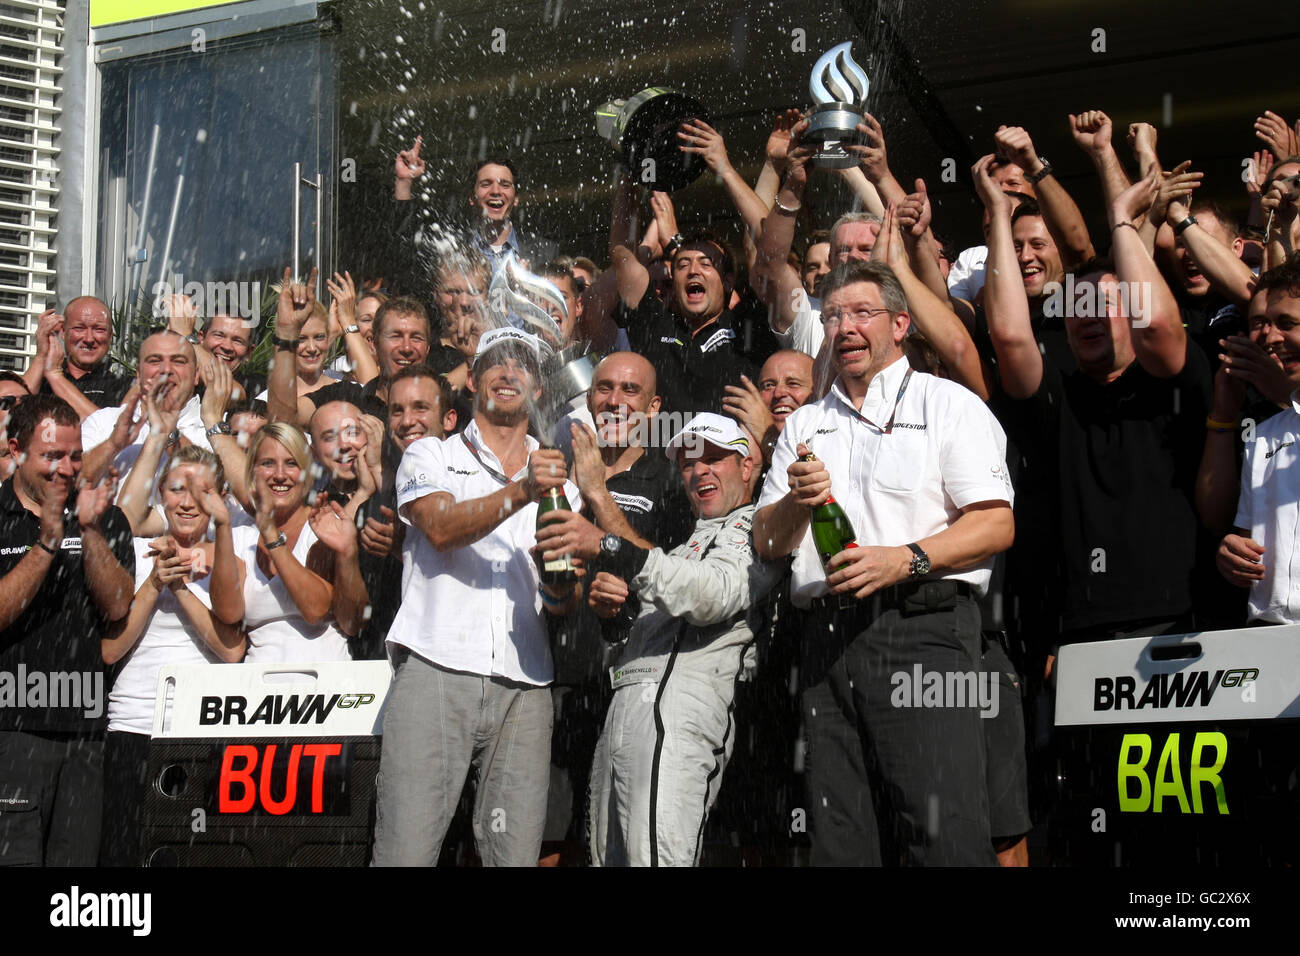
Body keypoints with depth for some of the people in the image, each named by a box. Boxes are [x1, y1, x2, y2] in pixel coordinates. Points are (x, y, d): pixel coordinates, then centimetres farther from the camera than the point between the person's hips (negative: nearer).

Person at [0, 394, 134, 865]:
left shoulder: (103, 517, 9)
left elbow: (117, 606, -2)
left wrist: (91, 530, -14)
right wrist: (47, 543, -20)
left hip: (83, 726, 3)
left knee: (77, 855, 7)